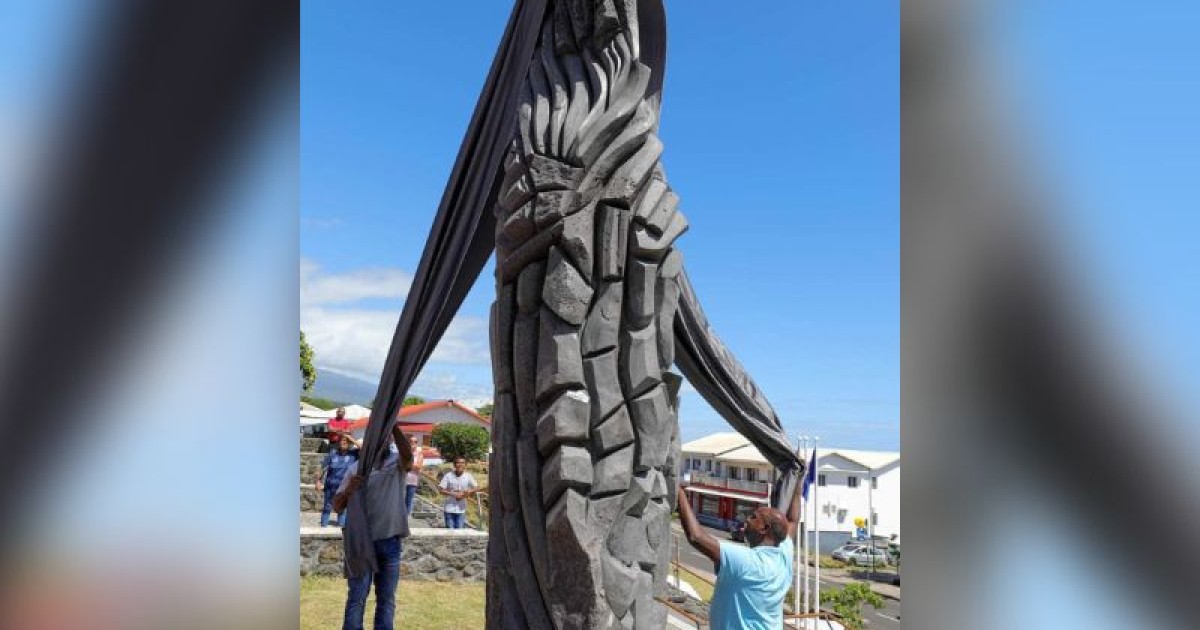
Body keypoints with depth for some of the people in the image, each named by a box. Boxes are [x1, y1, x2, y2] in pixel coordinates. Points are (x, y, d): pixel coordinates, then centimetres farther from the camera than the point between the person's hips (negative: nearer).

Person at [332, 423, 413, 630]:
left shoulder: (398, 462, 1)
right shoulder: (357, 467, 0)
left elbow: (407, 455, -26)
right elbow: (337, 506, -1)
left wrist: (392, 425, -36)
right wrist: (348, 490, -23)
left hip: (391, 541, 1)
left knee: (387, 599, 12)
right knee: (356, 598, 3)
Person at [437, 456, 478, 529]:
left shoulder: (468, 476, -2)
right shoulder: (448, 476, -7)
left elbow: (476, 488, 1)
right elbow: (440, 489, -10)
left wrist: (468, 492, -19)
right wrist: (453, 494, -17)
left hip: (461, 509, 1)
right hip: (449, 509, -1)